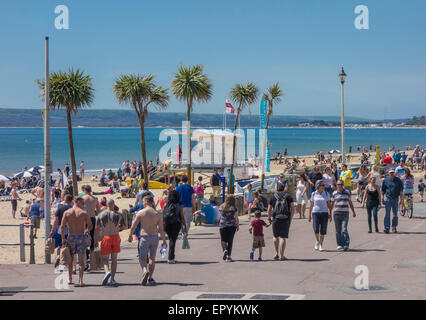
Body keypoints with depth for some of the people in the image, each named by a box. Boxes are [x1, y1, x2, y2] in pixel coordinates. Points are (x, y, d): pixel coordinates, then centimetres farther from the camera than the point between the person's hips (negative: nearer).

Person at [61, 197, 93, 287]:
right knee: (81, 259, 0)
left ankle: (70, 279, 25)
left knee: (70, 259, 17)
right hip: (81, 237, -2)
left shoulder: (67, 212, 0)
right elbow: (90, 225, 1)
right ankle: (80, 280, -11)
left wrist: (63, 238, -1)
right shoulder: (84, 213, -4)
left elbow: (62, 226, -6)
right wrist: (86, 231, 22)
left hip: (71, 237, 2)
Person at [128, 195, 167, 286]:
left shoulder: (141, 213, -5)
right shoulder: (158, 214, 0)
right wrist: (164, 241, 5)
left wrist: (130, 236, 16)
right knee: (152, 258, 15)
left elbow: (133, 226, 0)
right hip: (155, 237, 2)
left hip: (144, 237, -2)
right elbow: (161, 229, -1)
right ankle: (150, 278, 15)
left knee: (142, 258, 6)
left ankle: (145, 271, -22)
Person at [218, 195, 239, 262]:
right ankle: (228, 256, 4)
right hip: (232, 226, -1)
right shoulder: (234, 208, -6)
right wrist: (238, 226, 8)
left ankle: (224, 250, -18)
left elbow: (220, 216, 8)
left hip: (222, 226, 1)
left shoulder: (221, 207, 1)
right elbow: (236, 218, -4)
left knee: (223, 239, 11)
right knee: (230, 241, 5)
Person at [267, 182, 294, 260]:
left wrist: (269, 218, 19)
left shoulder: (273, 197, 9)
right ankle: (281, 256, -2)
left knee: (276, 236, 17)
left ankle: (276, 253, 13)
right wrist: (291, 218, 6)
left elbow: (269, 209, 8)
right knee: (283, 237, 0)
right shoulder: (288, 196, 8)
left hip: (276, 218, 1)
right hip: (286, 219, 0)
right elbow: (293, 208, 0)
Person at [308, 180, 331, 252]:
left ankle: (320, 245, 10)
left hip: (324, 213, 1)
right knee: (316, 229, -13)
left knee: (323, 230, -2)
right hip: (315, 213, -1)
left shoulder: (326, 194, 4)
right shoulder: (314, 194, 3)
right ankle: (317, 241, 15)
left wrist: (330, 214, 0)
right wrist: (309, 216, 6)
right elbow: (311, 205, 8)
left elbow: (329, 205, 7)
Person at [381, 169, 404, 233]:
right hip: (388, 198, -1)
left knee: (395, 214, 8)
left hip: (395, 199, 2)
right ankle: (387, 228, -13)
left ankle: (394, 227, 18)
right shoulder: (385, 180, 2)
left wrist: (401, 195, -8)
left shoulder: (398, 180, 2)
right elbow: (383, 190, 7)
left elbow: (401, 189, 7)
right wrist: (383, 199, 6)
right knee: (387, 213, -10)